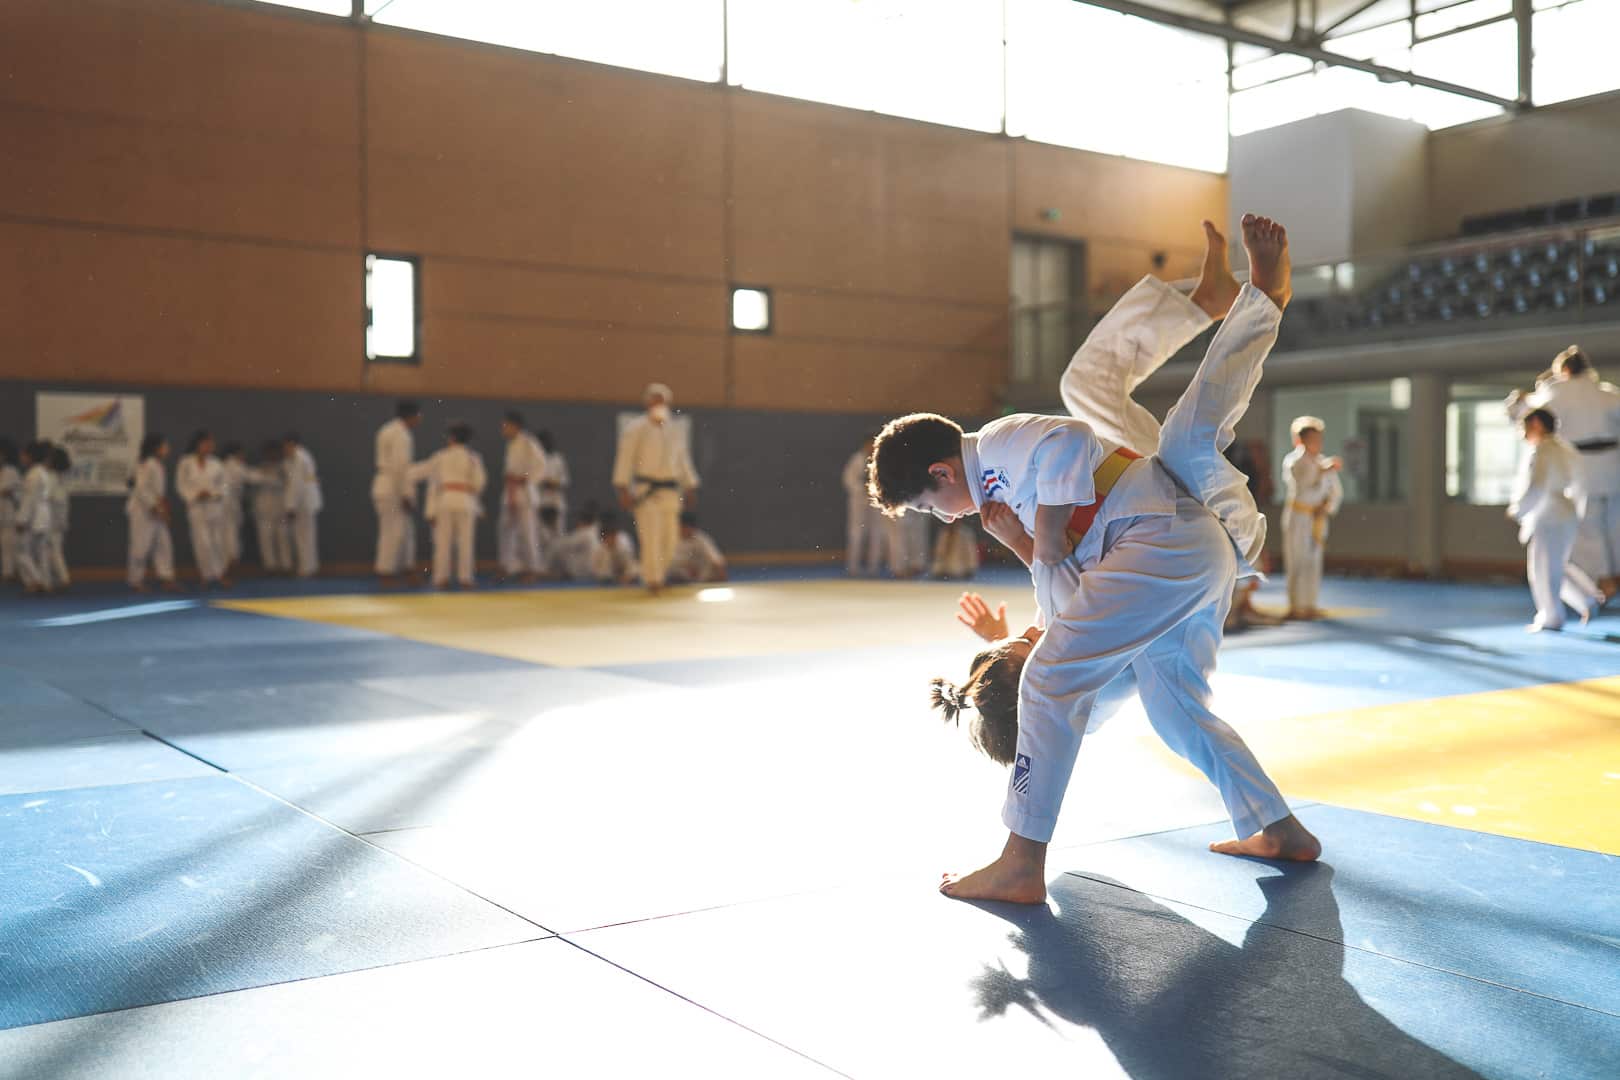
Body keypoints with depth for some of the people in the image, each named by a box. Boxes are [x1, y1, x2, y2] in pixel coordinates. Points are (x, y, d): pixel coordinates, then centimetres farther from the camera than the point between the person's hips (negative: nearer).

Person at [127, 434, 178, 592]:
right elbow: (141, 489, -24)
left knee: (164, 544, 5)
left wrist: (162, 504, 3)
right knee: (141, 545, -2)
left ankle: (166, 578, 6)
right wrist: (155, 506, -22)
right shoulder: (148, 465, -18)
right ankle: (136, 581, 9)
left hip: (155, 511, 9)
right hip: (143, 510, -9)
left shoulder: (158, 465, 10)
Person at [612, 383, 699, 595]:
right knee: (651, 538, -12)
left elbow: (683, 461, 21)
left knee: (669, 539, 6)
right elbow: (625, 459, -7)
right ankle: (653, 580, -5)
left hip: (670, 492, 5)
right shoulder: (635, 428, -2)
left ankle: (658, 575, 24)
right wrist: (623, 489, -14)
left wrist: (690, 487, 18)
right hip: (645, 491, -5)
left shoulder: (674, 432, 14)